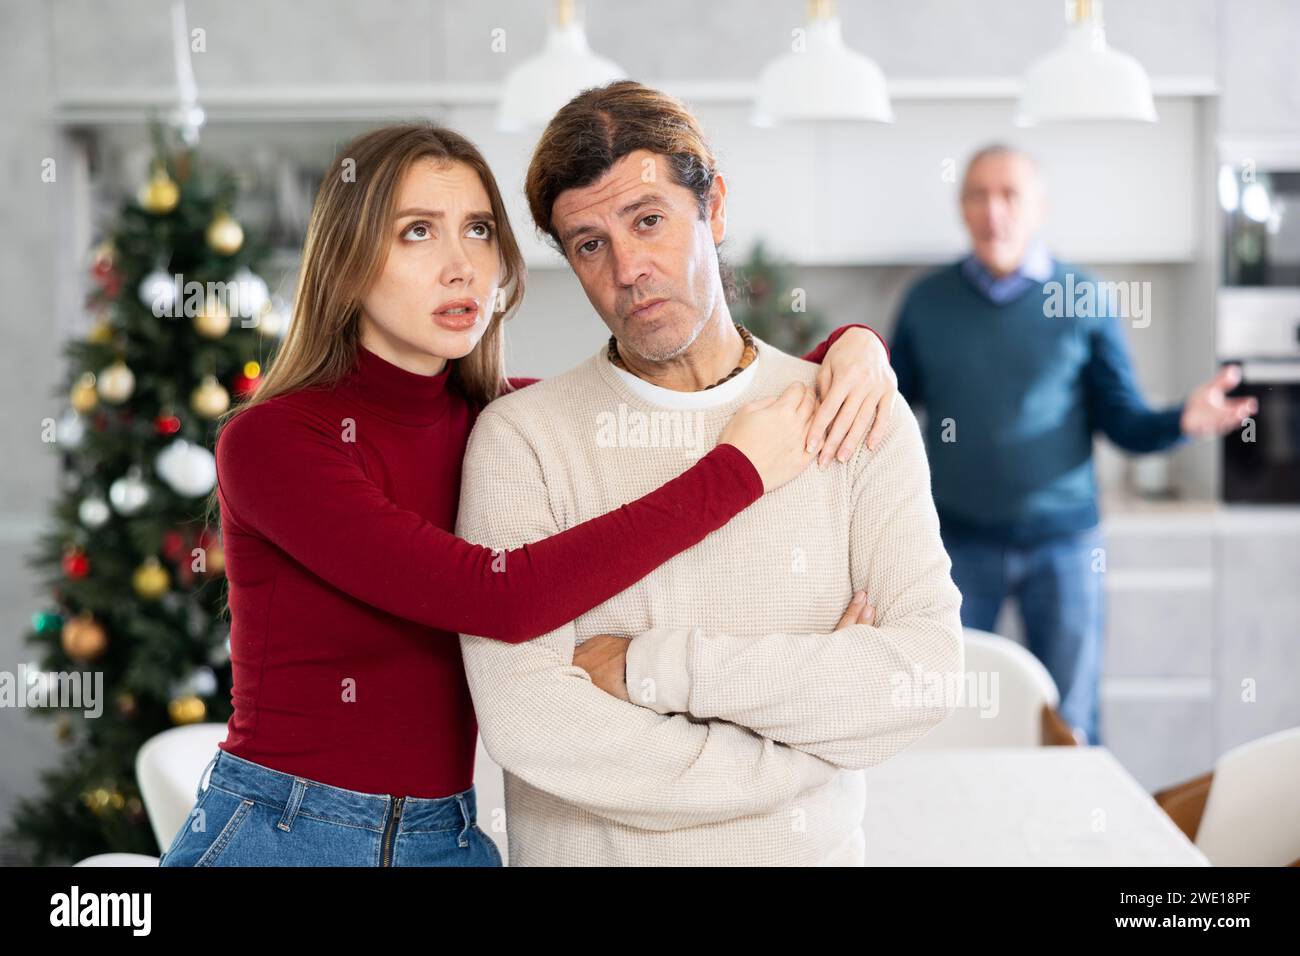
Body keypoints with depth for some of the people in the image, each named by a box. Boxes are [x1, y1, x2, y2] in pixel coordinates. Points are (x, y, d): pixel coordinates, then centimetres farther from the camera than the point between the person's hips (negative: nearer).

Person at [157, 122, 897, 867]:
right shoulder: (268, 441, -14)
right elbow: (502, 597, -25)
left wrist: (853, 344, -6)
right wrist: (735, 471, -21)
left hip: (446, 837, 5)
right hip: (275, 834, -5)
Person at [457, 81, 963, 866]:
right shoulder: (522, 437, -9)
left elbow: (927, 676, -14)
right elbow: (527, 722, -20)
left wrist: (652, 667, -19)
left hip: (811, 845, 2)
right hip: (586, 852, -1)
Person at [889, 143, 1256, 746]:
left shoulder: (1087, 302, 0)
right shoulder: (927, 302, 4)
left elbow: (1125, 422, 0)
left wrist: (1183, 420, -19)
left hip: (1062, 543, -1)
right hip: (958, 544, 1)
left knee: (1070, 731, 5)